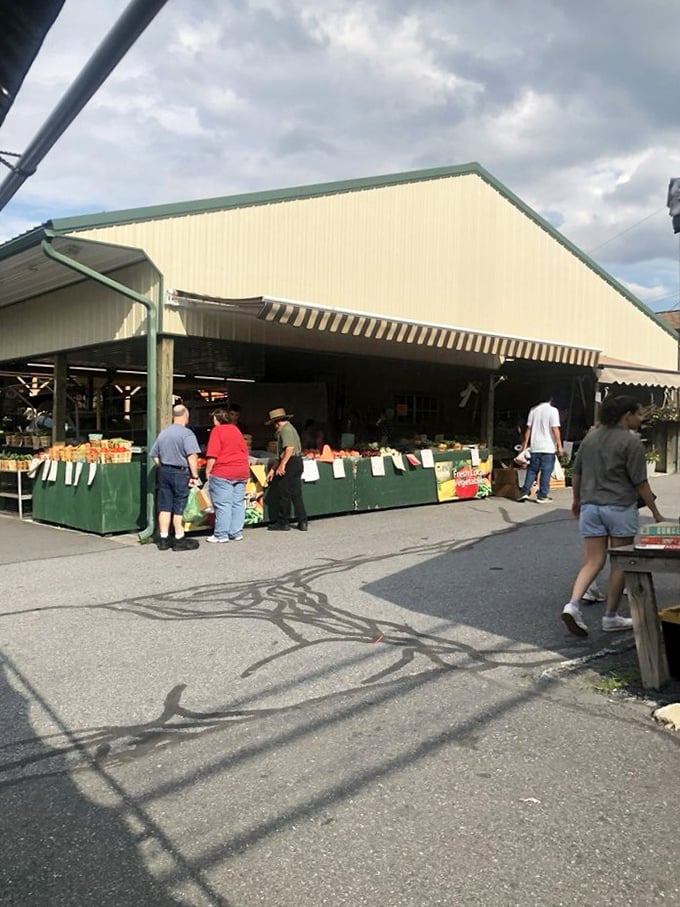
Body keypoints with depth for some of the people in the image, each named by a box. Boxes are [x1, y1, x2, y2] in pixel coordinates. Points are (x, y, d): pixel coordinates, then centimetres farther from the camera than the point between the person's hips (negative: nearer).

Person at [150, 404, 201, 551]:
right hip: (180, 473, -6)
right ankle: (179, 540, 8)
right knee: (179, 508, 1)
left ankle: (164, 540, 14)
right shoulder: (187, 433, -12)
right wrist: (195, 475, -16)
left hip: (164, 472, 6)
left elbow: (155, 456, 13)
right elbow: (192, 457, -21)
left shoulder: (163, 433, 10)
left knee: (165, 506, 9)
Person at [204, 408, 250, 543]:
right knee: (238, 503, 8)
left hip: (223, 473, -7)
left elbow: (212, 455, -13)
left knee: (223, 504, -4)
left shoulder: (217, 430, -5)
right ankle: (236, 533, 11)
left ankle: (221, 535, -2)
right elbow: (245, 451, 19)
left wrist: (208, 471, -6)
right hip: (242, 472, 7)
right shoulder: (236, 429, 15)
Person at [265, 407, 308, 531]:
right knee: (296, 494, 10)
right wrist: (273, 469, 22)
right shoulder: (289, 428, 22)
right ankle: (302, 522, 10)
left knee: (284, 494, 0)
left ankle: (283, 523, 8)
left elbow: (290, 448, -24)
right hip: (297, 462, 10)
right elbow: (281, 453, 23)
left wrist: (282, 465, -25)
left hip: (290, 463, -10)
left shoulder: (285, 429, -9)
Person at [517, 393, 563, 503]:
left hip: (535, 446, 4)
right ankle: (542, 496, 3)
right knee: (546, 471, 2)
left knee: (532, 469, 12)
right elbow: (555, 429, -11)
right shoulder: (553, 410, -6)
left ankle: (524, 492, 6)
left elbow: (528, 428, 7)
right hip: (548, 447, -4)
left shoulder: (533, 410, 8)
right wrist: (559, 446, -9)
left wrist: (525, 444, 13)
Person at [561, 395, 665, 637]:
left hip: (590, 506, 5)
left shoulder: (591, 437, 8)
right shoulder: (631, 442, -9)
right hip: (620, 508, -5)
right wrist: (656, 513, -1)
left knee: (592, 561, 7)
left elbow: (576, 473, 13)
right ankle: (610, 616, 14)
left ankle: (573, 604, -12)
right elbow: (640, 483, -9)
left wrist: (577, 500, 26)